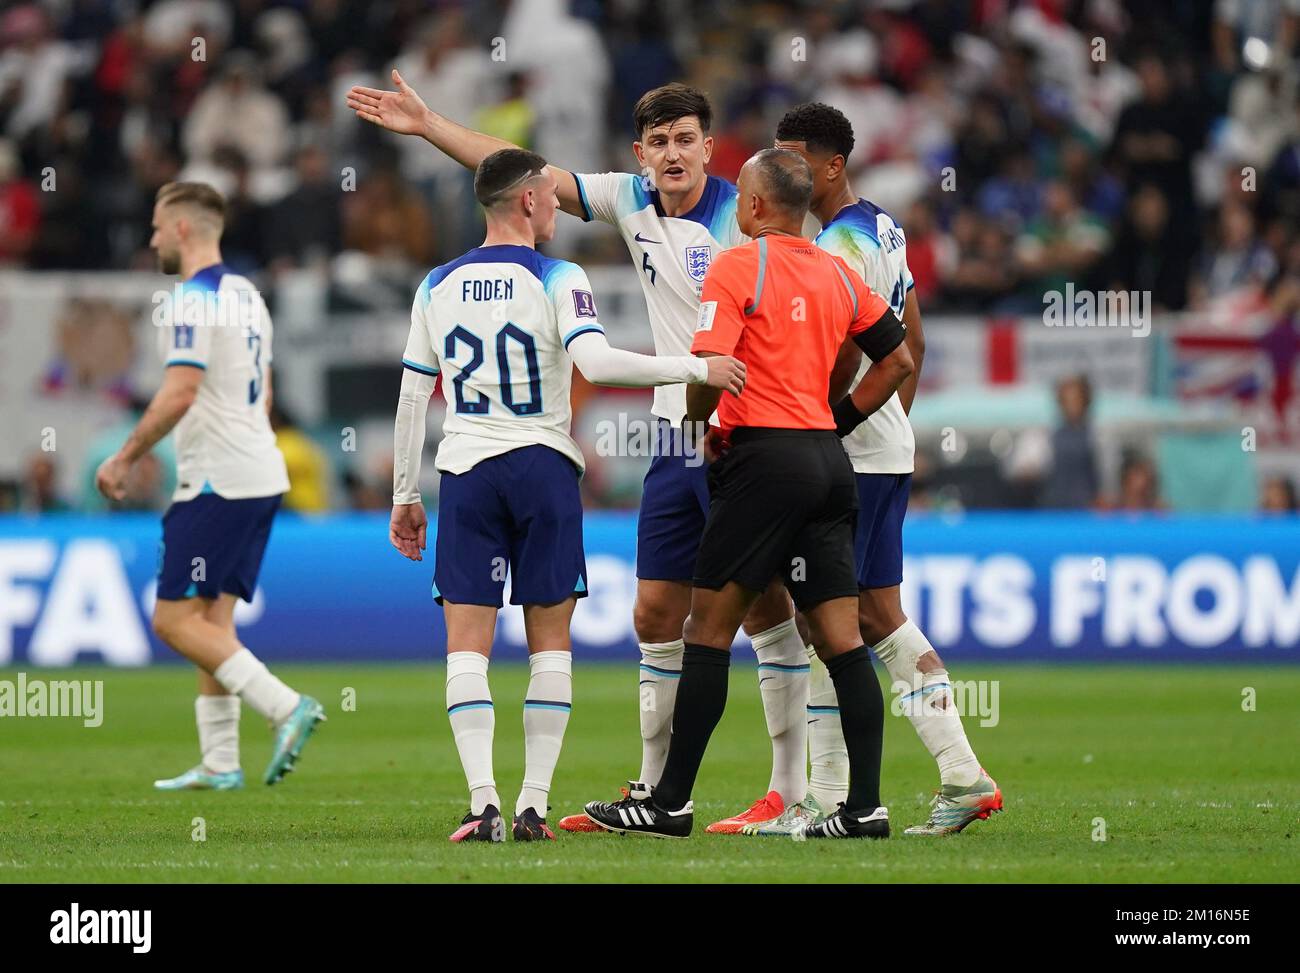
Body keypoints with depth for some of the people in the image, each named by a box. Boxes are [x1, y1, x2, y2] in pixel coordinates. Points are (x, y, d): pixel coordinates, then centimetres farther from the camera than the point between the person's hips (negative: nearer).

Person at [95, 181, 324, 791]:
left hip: (217, 482, -10)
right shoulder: (246, 296, 17)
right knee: (212, 620, 10)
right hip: (260, 477, 10)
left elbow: (178, 395, -22)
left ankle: (283, 706, -16)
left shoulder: (191, 301, -13)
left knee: (174, 620, -8)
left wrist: (125, 458, -15)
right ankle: (219, 763, 7)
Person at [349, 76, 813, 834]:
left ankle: (792, 790, 0)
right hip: (675, 443, 7)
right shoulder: (632, 202, 7)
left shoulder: (739, 221, -12)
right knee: (657, 615, 8)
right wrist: (428, 125, 11)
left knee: (765, 606, -4)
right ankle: (656, 792, 15)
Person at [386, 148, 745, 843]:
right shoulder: (556, 280, -5)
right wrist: (696, 368, -14)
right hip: (542, 467, -2)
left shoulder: (438, 286, 8)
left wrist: (404, 496, 16)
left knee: (467, 642, 0)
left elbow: (411, 398, 10)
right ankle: (533, 805, 0)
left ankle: (483, 803, -11)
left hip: (465, 472, 2)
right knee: (549, 642, 5)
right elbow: (595, 362, -21)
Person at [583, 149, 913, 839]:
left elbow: (708, 365, -16)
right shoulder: (838, 274, 12)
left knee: (709, 627, -2)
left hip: (764, 458, -7)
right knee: (841, 638, 5)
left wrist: (696, 418, 3)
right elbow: (898, 360, 18)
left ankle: (669, 801, -2)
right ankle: (865, 805, 1)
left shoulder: (738, 267, -7)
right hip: (827, 462, 7)